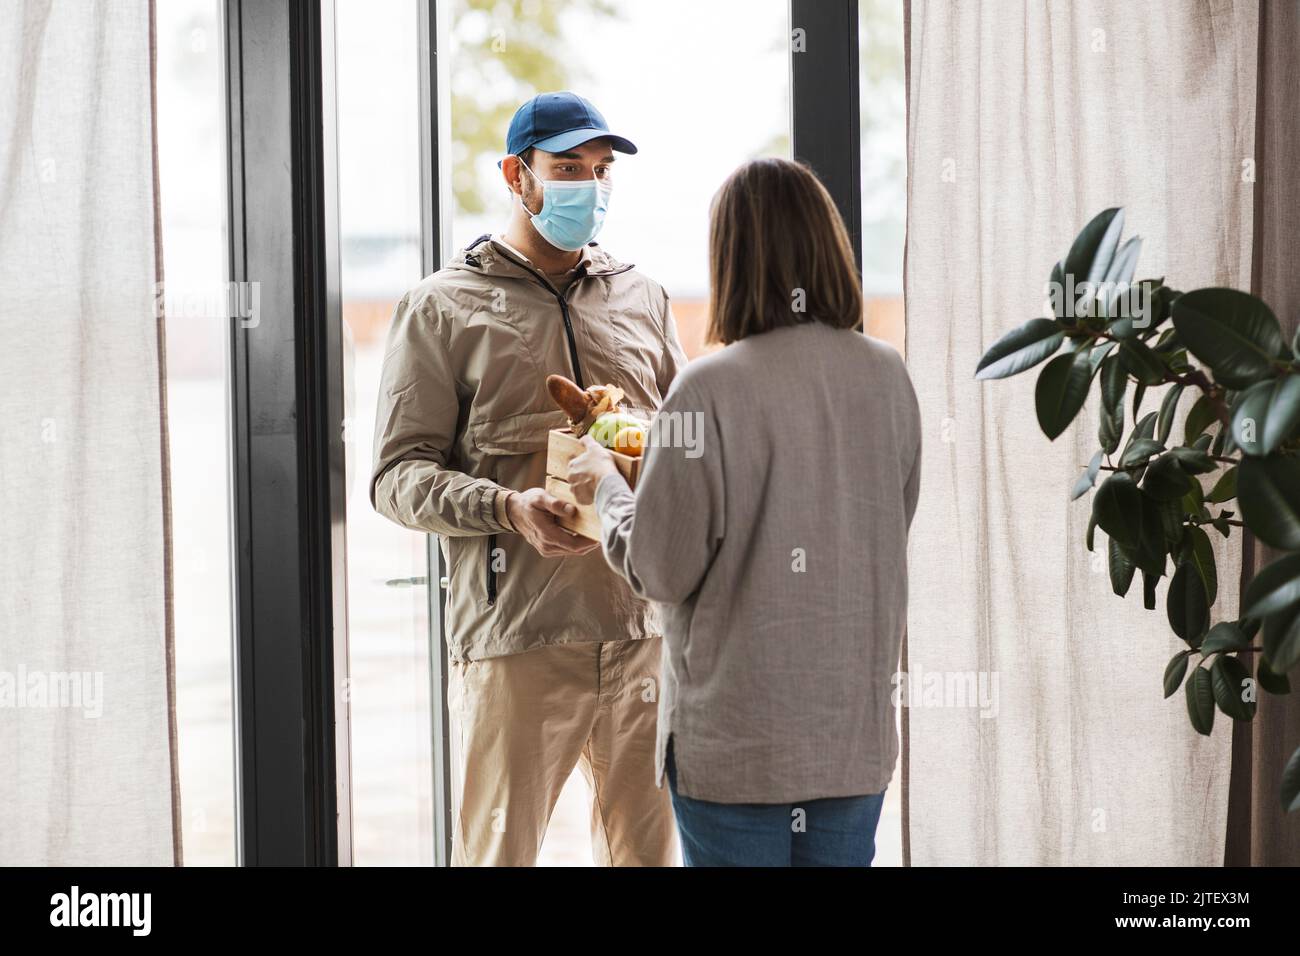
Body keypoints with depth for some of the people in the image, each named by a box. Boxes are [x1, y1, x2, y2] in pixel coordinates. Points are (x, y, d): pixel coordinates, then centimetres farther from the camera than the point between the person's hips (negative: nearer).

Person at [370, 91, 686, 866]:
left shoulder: (642, 298, 17)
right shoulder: (445, 308, 4)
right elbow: (397, 475, -2)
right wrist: (508, 508, -19)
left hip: (643, 626, 4)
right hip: (515, 643, -4)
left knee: (647, 847, 9)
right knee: (498, 850, -2)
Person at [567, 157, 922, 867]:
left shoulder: (711, 389, -16)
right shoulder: (887, 377, 0)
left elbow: (660, 569, -12)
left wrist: (605, 484, 7)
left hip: (738, 739, -4)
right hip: (854, 729, 5)